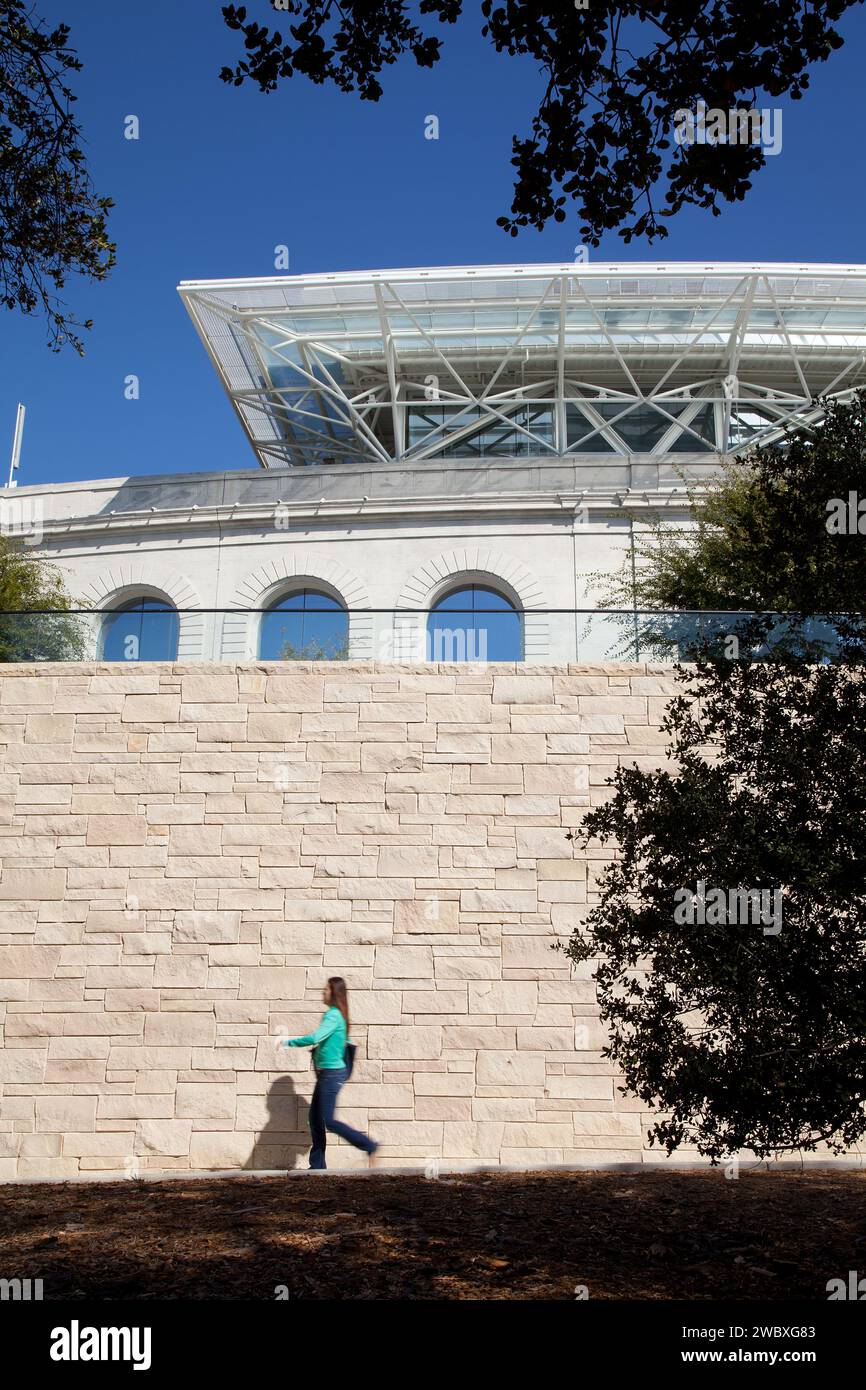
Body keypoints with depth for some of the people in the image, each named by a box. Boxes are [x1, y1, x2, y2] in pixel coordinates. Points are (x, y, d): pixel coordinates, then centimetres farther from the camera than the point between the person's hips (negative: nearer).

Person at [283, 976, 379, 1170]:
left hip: (331, 1072, -10)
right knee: (315, 1117, 11)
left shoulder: (333, 1015, -17)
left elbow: (315, 1038, -27)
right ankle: (317, 1164, 16)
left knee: (328, 1121, -6)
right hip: (327, 1073, 10)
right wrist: (318, 1047, 14)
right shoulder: (337, 1014, 13)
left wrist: (287, 1042, -19)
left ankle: (369, 1145, 0)